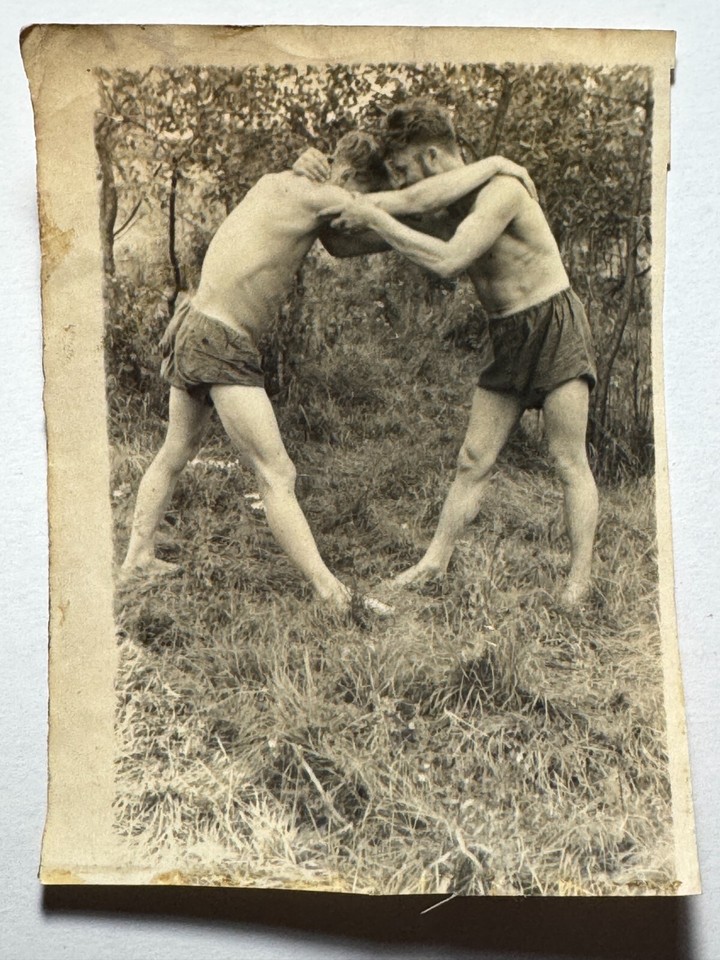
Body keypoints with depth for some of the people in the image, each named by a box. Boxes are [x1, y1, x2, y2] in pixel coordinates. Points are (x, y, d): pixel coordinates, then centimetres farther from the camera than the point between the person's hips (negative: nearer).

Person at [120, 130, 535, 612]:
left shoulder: (277, 183, 10)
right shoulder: (312, 197, -15)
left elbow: (344, 244, 20)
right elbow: (420, 199, -17)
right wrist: (494, 164, -8)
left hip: (191, 326, 10)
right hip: (220, 346, -10)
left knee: (176, 452, 22)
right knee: (277, 475, -10)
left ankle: (138, 557, 33)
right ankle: (331, 593, -8)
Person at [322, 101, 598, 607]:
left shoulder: (501, 189, -19)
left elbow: (448, 261, -31)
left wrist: (377, 219, -24)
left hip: (555, 324, -7)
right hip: (506, 337, 8)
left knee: (570, 461, -5)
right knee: (474, 459, 5)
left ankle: (581, 578, 1)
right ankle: (437, 558, 10)